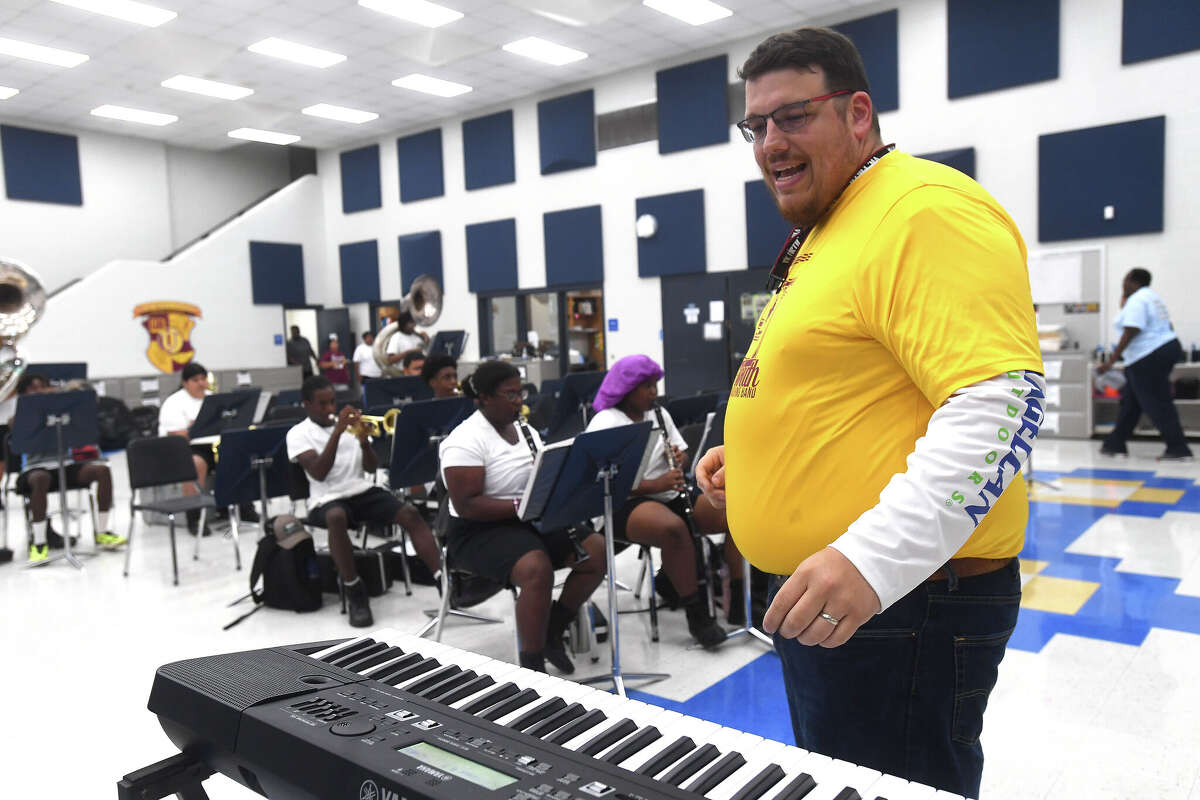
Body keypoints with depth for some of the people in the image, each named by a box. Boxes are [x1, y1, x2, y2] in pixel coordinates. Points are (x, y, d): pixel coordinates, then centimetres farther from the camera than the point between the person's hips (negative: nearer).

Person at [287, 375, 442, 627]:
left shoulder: (349, 423, 13)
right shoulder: (298, 434, 2)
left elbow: (371, 468, 9)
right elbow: (319, 473, -15)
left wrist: (364, 443, -11)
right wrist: (337, 431, -20)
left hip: (362, 491, 4)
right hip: (327, 500, -4)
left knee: (410, 513, -21)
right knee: (336, 517, -39)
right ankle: (354, 592, -25)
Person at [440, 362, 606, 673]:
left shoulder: (525, 431, 10)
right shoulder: (465, 441, -16)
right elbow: (466, 506, -22)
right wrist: (522, 505, -27)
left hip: (535, 520, 8)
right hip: (481, 531, -8)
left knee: (597, 550, -8)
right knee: (537, 569, -35)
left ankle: (553, 631, 7)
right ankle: (533, 666, -18)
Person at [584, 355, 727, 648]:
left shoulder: (659, 414, 15)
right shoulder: (605, 424, -6)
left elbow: (683, 454, 21)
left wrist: (680, 461, -4)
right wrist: (656, 484, -24)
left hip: (671, 494, 7)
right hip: (627, 504, -7)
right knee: (674, 528, -38)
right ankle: (697, 615, -24)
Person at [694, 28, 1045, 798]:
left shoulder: (926, 212, -17)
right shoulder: (829, 230, 15)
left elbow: (1001, 402, -27)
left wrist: (874, 559, -33)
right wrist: (748, 452, 13)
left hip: (905, 600, -10)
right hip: (819, 594, 10)